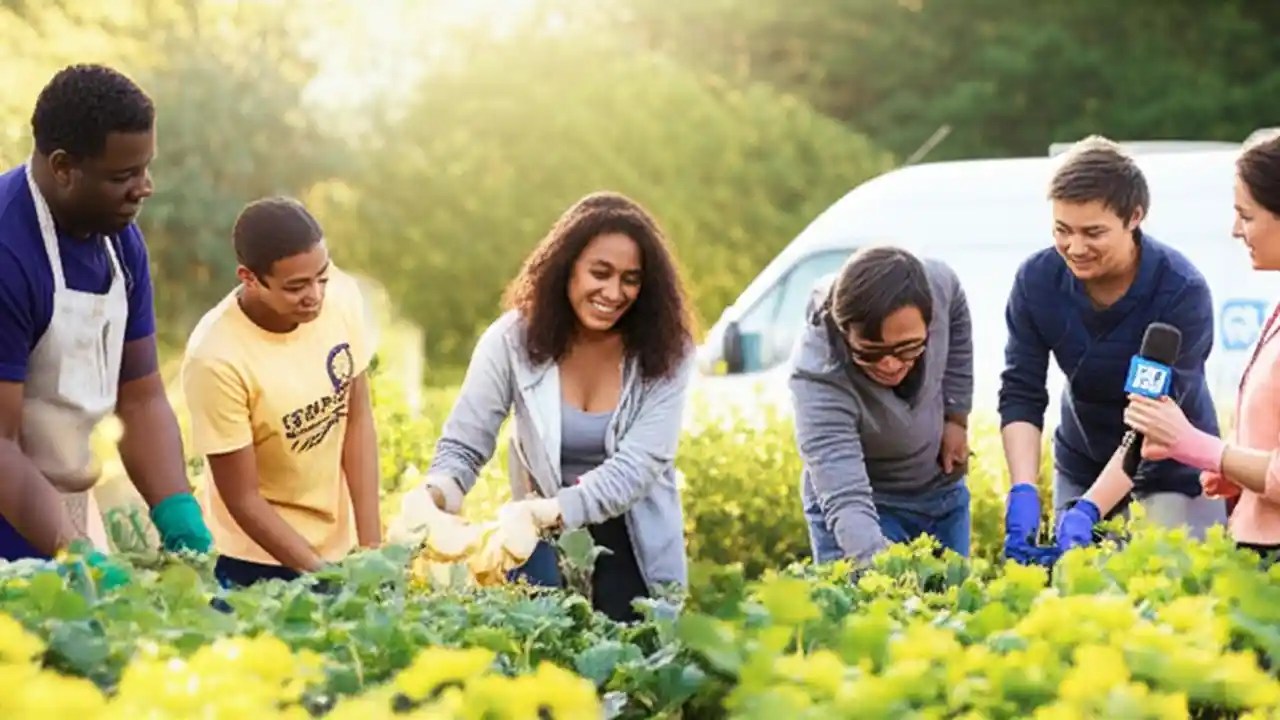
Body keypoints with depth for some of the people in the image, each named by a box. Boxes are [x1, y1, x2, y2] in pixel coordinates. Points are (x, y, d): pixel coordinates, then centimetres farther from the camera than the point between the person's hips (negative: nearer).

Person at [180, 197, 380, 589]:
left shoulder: (342, 295, -13)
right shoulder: (217, 359, -25)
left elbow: (358, 421, -4)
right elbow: (243, 500, -17)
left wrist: (370, 546, -8)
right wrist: (324, 575, -19)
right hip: (258, 562, -4)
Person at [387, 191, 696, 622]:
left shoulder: (665, 351, -13)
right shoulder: (515, 339, -12)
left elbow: (638, 466, -23)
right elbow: (462, 448, -9)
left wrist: (542, 513, -38)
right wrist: (430, 496, -32)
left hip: (637, 551, 0)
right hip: (546, 546, 0)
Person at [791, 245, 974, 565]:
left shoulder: (939, 284, -26)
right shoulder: (818, 375, -38)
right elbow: (846, 502, -45)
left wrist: (956, 416, 1)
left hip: (943, 488, 5)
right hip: (870, 508, -4)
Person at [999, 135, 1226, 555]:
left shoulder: (1182, 292, -27)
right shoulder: (1036, 280, -16)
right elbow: (1020, 393, -16)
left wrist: (1090, 509, -40)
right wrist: (1023, 490, -32)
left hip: (1174, 470, -3)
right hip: (1081, 465, 3)